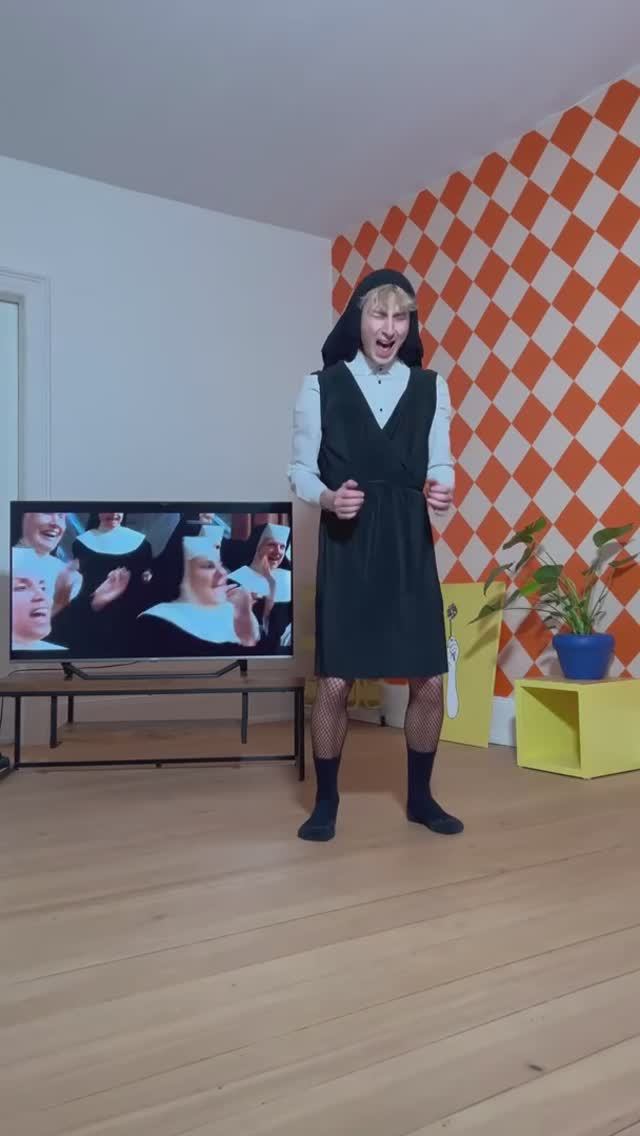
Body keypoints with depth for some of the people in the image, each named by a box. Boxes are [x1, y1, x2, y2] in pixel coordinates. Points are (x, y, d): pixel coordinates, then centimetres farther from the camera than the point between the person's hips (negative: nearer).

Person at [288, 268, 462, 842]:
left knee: (430, 682, 4)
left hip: (411, 548, 3)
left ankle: (420, 796, 26)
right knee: (334, 683, -1)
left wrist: (441, 490, -14)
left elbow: (440, 463, 8)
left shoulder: (431, 387, 7)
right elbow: (300, 468, 2)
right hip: (346, 548, -2)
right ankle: (325, 801, 20)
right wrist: (327, 497, -19)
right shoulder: (321, 386, 1)